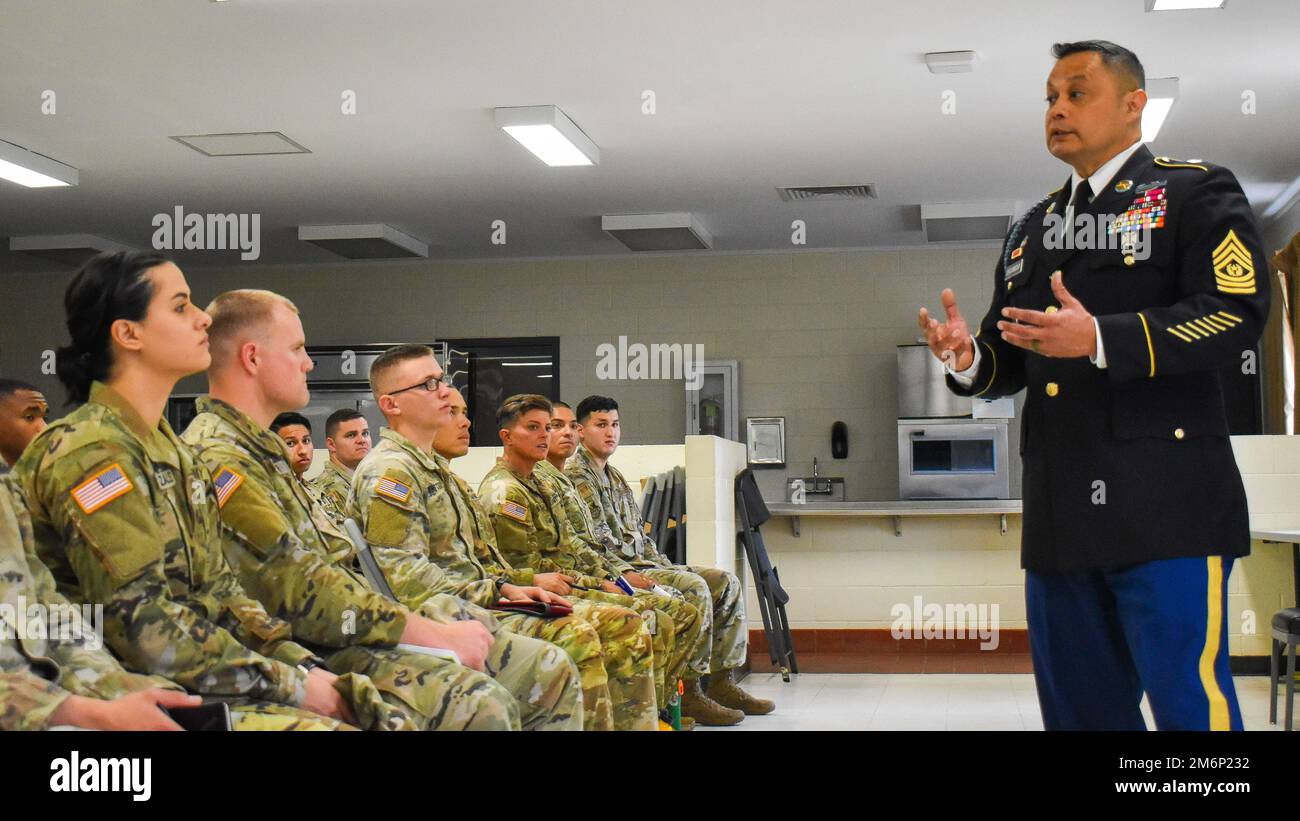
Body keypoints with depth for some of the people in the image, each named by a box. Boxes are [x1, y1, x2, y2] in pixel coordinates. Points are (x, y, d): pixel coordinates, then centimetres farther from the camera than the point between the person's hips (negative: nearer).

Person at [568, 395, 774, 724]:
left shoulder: (615, 477, 24)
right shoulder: (576, 477, -7)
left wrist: (664, 565, 10)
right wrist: (626, 574, -19)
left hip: (643, 565, 10)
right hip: (615, 572, -10)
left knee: (725, 581, 1)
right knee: (692, 585, -30)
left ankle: (722, 682, 0)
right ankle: (688, 692, -27)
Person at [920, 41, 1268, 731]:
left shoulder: (1196, 193, 2)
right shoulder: (1032, 228, 22)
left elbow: (1236, 314, -13)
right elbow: (1010, 361, 24)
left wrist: (1100, 340, -22)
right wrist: (967, 359, 0)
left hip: (1163, 506, -7)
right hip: (1059, 512, 7)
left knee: (1189, 702, -8)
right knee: (1078, 707, 12)